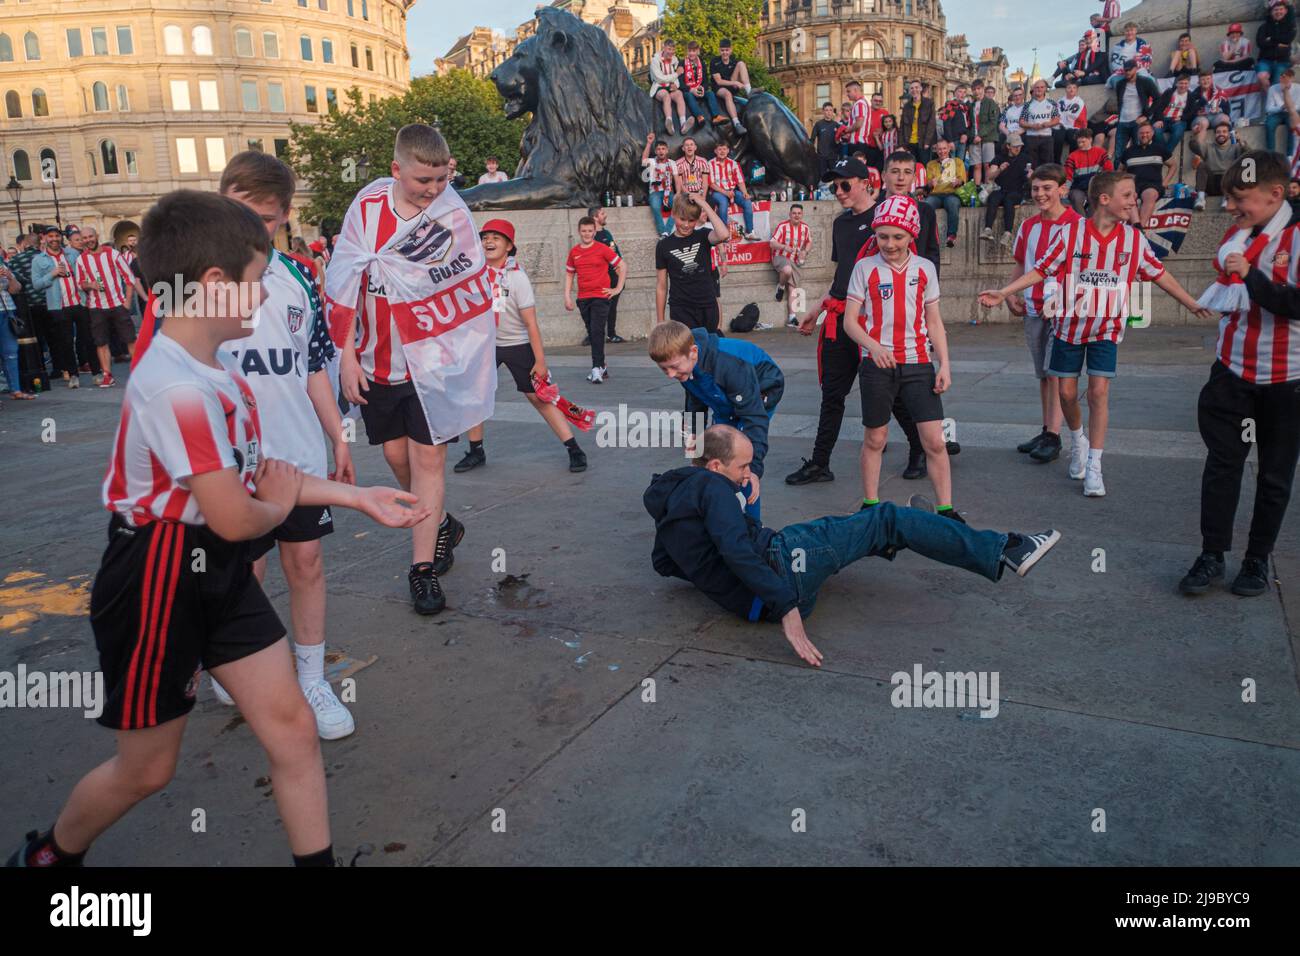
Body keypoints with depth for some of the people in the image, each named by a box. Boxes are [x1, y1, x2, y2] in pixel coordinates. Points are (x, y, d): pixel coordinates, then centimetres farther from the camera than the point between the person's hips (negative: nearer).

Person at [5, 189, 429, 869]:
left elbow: (260, 474, 10)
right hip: (158, 583, -8)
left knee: (293, 729, 8)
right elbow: (235, 518, -28)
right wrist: (279, 504, -4)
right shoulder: (177, 388, -27)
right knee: (146, 766, 13)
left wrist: (360, 497, 6)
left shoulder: (217, 368, 3)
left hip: (221, 575, 8)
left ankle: (317, 861, 22)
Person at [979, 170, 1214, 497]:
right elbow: (1041, 269, -5)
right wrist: (1003, 293, -13)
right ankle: (1078, 439, 35)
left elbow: (1159, 274, 7)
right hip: (1070, 324, 0)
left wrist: (1192, 305, 12)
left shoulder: (1134, 238, -4)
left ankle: (1094, 467, -1)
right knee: (1067, 391, 4)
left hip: (1107, 328, 1)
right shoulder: (1070, 234, -10)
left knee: (1099, 391, -7)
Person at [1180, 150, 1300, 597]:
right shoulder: (1236, 236, 6)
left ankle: (1258, 558, 18)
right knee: (1222, 463, 1)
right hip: (1233, 372, 5)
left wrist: (1249, 275, -28)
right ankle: (1212, 555, 7)